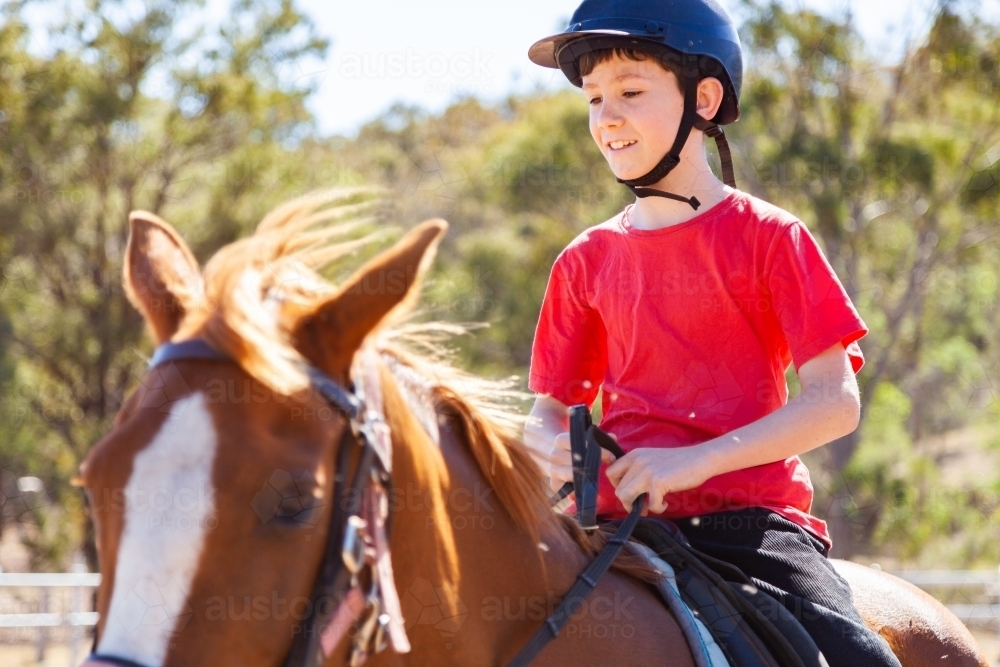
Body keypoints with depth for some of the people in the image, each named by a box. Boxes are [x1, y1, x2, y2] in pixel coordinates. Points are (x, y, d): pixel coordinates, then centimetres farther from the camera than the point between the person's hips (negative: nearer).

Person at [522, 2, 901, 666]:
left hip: (752, 517, -3)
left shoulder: (767, 237, 1)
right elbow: (548, 407, 17)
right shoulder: (586, 263, 13)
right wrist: (555, 448, -9)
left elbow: (837, 400, -8)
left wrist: (697, 460, -19)